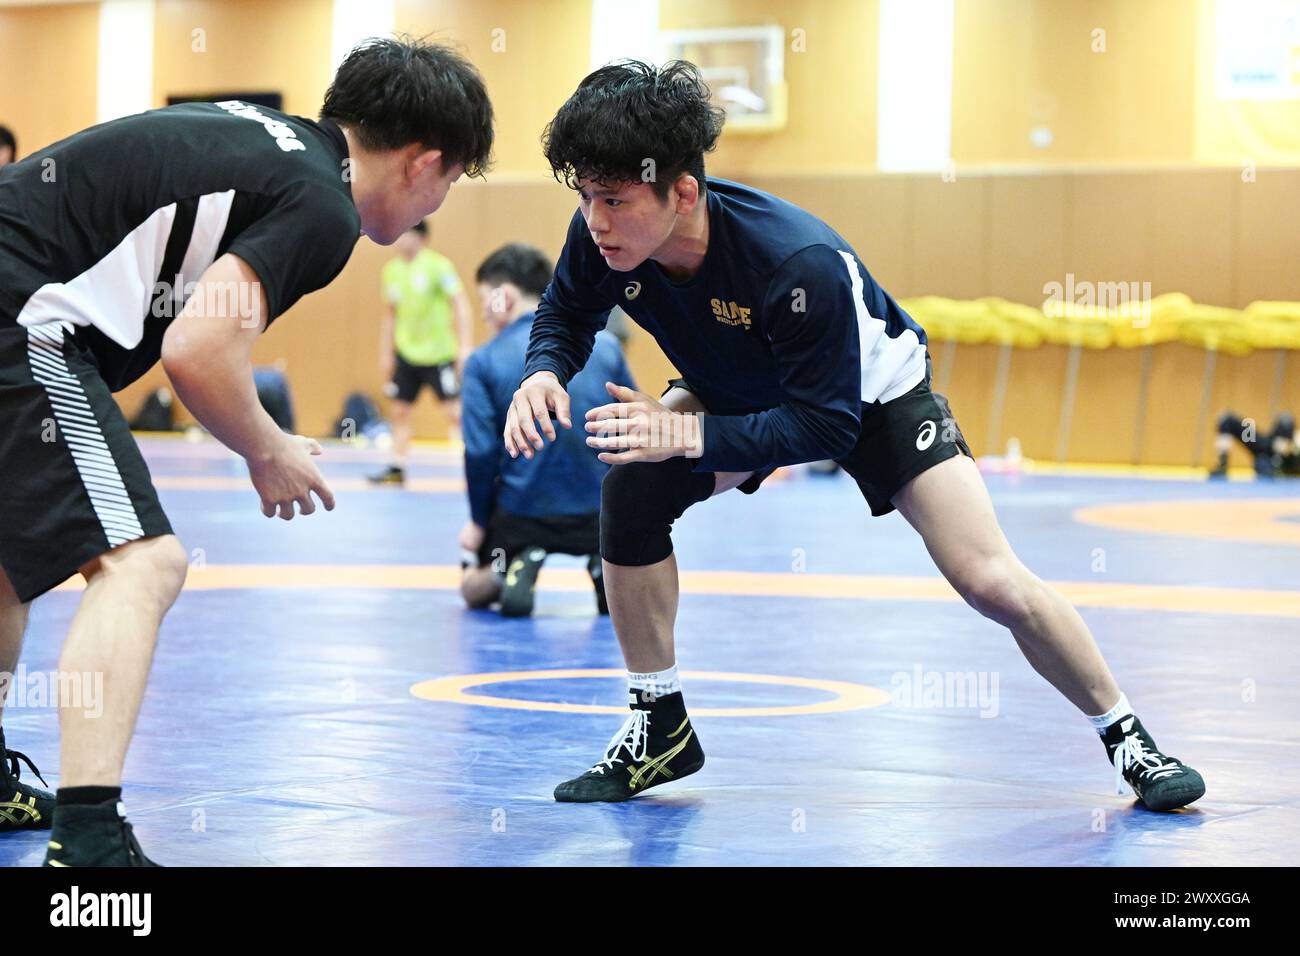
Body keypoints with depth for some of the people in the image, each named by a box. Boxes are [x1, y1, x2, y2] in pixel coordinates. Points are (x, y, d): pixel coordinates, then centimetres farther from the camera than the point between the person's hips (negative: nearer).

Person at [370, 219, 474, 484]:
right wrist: (385, 353, 15)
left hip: (438, 353, -6)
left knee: (455, 410, -8)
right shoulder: (392, 270, 7)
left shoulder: (438, 266, -11)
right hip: (405, 353, 6)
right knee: (399, 410, 5)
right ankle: (396, 469, 12)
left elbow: (461, 305, -12)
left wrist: (465, 346, -19)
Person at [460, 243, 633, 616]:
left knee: (475, 590, 26)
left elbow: (481, 453, -11)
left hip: (520, 515, -1)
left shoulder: (484, 362, -6)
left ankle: (513, 568, -8)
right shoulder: (605, 344, 3)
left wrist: (479, 522, 2)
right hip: (599, 512, 2)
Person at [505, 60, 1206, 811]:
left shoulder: (800, 265, -43)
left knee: (991, 584, -14)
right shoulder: (602, 239, -28)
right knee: (631, 489, -22)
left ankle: (1126, 736, 10)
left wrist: (688, 433, -45)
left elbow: (826, 425, -37)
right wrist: (545, 371, -31)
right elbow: (566, 314, -7)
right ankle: (660, 728, -5)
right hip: (740, 389, 5)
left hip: (871, 392, -5)